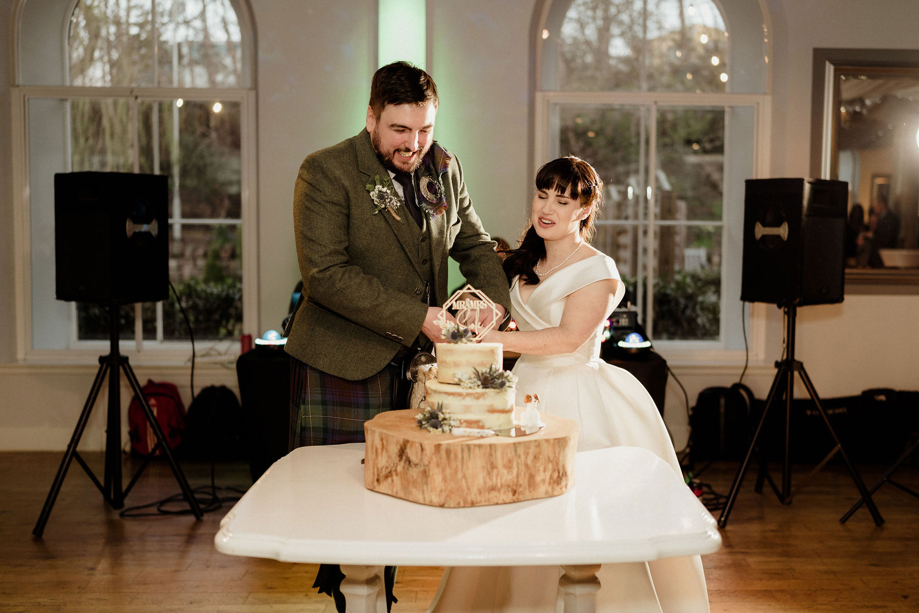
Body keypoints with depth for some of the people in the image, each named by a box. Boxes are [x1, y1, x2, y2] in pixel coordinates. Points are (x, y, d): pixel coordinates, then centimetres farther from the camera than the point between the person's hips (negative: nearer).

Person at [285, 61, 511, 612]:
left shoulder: (445, 167, 9)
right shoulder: (326, 172, -9)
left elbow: (475, 244, 20)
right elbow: (325, 274, -17)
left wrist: (495, 298, -2)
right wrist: (417, 318, -20)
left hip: (417, 363, 5)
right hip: (343, 366, -4)